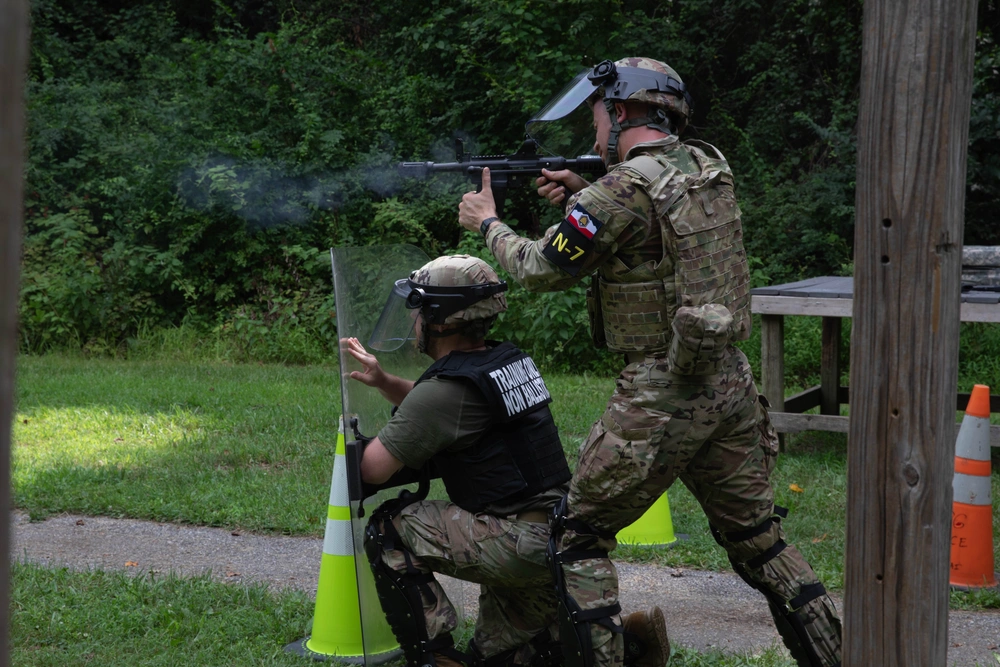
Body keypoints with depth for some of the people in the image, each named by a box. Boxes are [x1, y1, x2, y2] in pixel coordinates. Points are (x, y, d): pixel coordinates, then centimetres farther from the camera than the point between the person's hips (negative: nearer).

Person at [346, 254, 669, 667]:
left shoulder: (448, 388, -16)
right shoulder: (506, 362, 11)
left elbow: (373, 468, -14)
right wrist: (383, 381, 13)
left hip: (520, 544, -9)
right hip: (560, 538, 9)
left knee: (388, 530, -2)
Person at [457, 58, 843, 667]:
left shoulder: (623, 191, -15)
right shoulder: (711, 166, 8)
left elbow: (543, 270, -3)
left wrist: (488, 223, 14)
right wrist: (581, 196, 16)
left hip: (662, 396, -7)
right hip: (731, 385, 7)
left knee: (579, 535, 7)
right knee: (759, 538, 18)